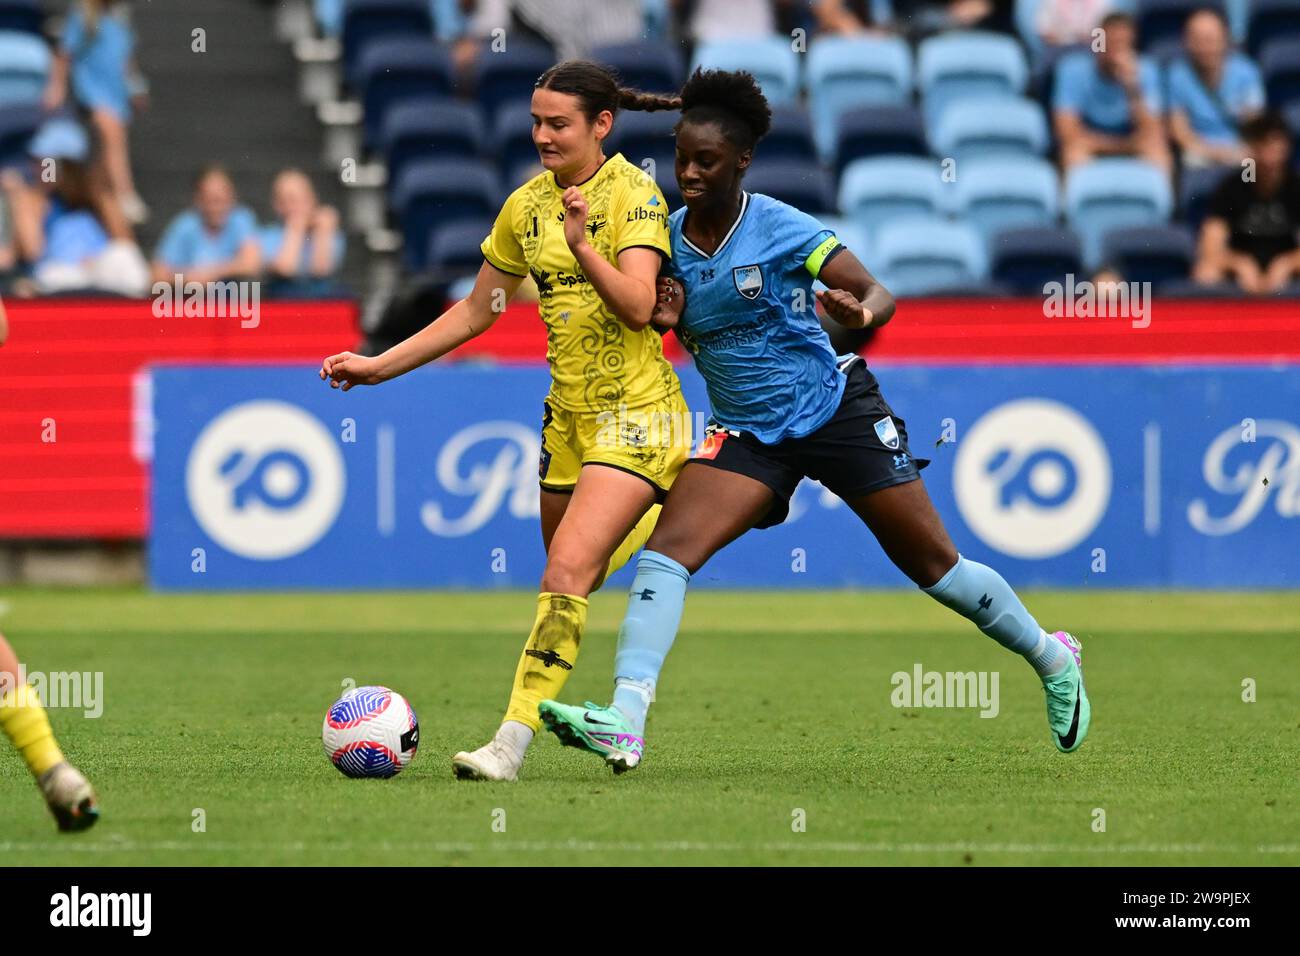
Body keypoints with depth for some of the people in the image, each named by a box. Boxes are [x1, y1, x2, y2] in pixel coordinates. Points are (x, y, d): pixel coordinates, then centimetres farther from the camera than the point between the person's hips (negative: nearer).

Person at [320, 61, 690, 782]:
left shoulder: (633, 193, -11)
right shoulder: (526, 207, 8)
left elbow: (638, 307, -23)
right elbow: (475, 311, 18)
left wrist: (583, 248, -38)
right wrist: (381, 366, 14)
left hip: (634, 412, -7)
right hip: (568, 413, 7)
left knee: (568, 570, -20)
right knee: (565, 580, 11)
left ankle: (512, 743, -23)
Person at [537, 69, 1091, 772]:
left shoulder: (781, 229, -16)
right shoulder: (668, 239, -3)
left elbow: (878, 293, -15)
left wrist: (863, 313, -39)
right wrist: (664, 318, -13)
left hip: (836, 409, -4)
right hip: (746, 434, 4)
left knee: (933, 562, 4)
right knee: (666, 548, -18)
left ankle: (1050, 657, 28)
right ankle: (624, 725, -27)